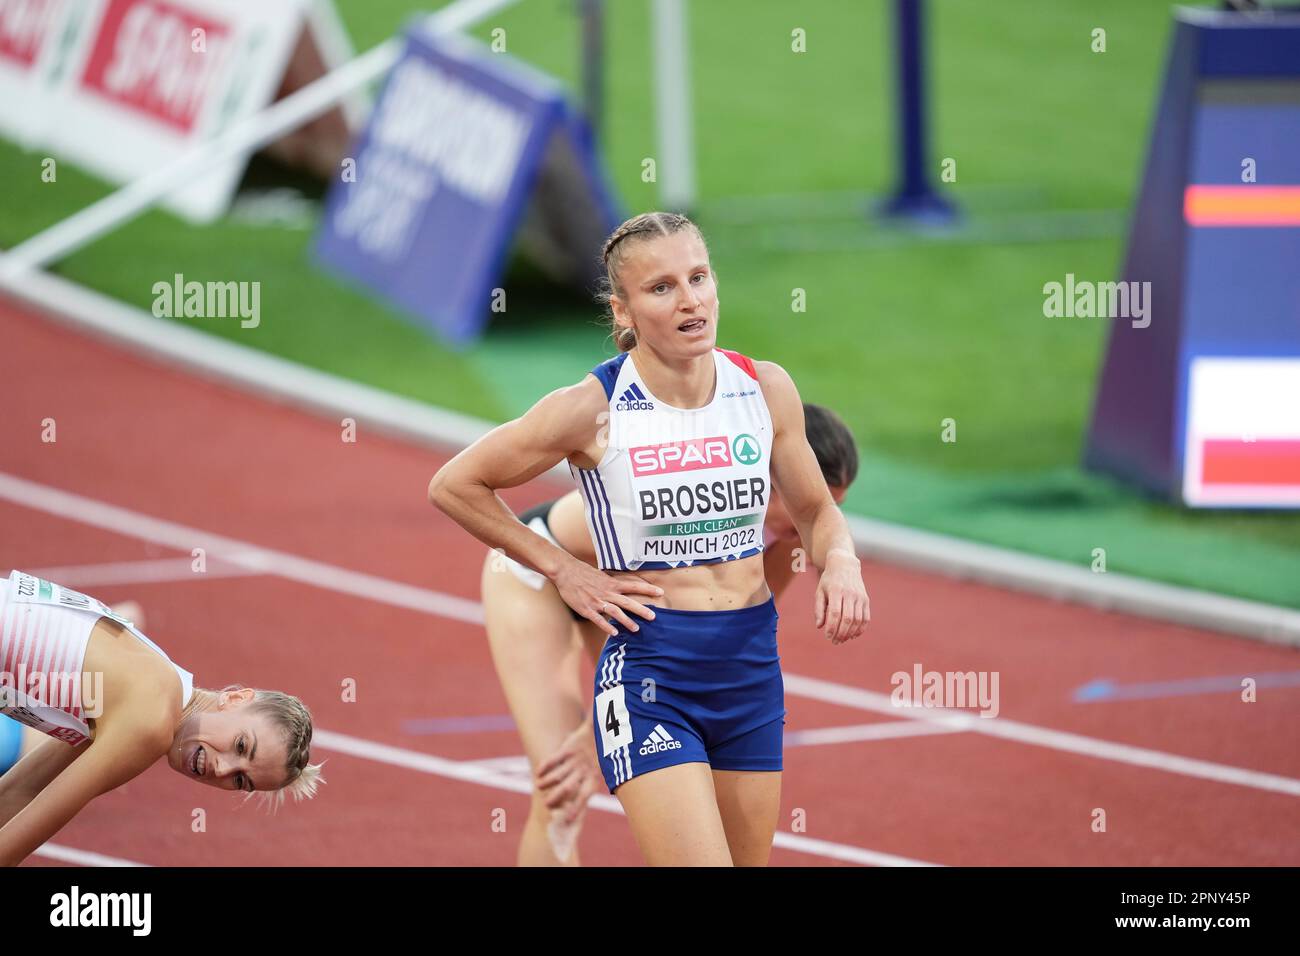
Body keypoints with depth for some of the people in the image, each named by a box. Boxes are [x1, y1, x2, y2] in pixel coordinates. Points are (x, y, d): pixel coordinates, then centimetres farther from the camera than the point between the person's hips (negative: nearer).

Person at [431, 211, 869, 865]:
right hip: (649, 673, -5)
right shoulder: (593, 410, -11)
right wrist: (562, 571, -2)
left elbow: (815, 511, 16)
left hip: (752, 672, 5)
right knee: (700, 860, -19)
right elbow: (454, 486, 0)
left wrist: (840, 565, -5)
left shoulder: (765, 389, 1)